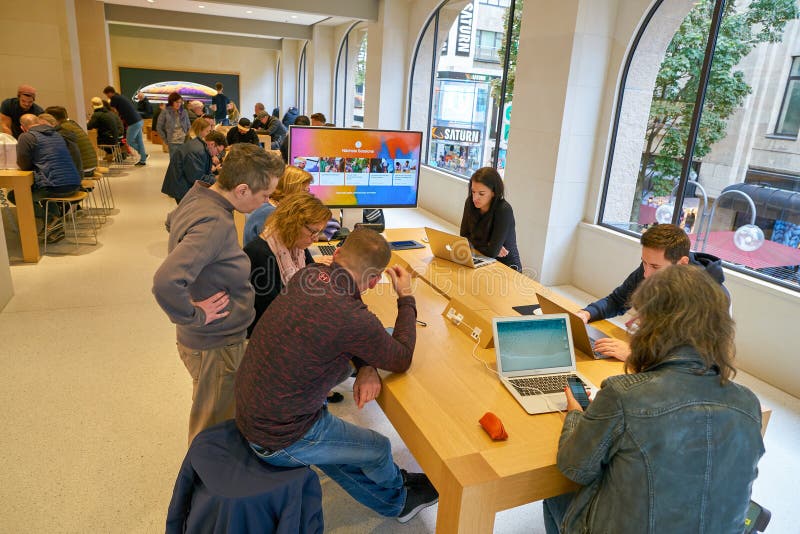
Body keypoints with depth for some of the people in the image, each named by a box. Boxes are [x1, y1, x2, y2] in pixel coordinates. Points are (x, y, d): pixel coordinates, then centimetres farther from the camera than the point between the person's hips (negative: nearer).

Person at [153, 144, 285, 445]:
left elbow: (172, 222, 22)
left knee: (208, 416, 31)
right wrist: (195, 316, -25)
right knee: (214, 428, 13)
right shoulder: (214, 224, -31)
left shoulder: (198, 196, -1)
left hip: (209, 339, 10)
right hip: (215, 346, -10)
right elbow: (165, 284, -42)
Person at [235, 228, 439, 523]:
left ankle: (394, 503, 44)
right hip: (280, 438, -7)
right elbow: (401, 359, -11)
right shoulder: (353, 318, -31)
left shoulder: (307, 275, -9)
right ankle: (397, 491, 46)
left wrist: (366, 366, -8)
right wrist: (406, 298, -1)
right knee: (380, 449, 15)